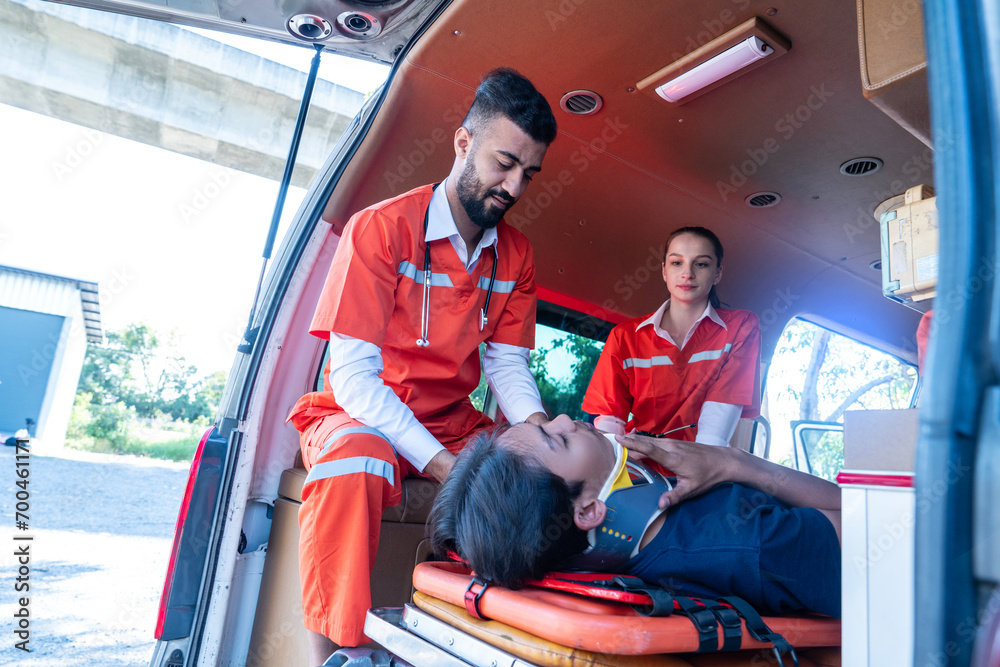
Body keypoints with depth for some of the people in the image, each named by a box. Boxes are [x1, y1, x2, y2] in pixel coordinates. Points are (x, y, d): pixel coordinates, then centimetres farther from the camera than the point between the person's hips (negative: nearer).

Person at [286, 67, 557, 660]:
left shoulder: (516, 255, 3)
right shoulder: (381, 228, -14)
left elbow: (508, 365, 3)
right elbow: (352, 373, -19)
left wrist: (538, 429, -21)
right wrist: (438, 463, -30)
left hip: (453, 424, 5)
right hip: (360, 413, -4)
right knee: (355, 460, -38)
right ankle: (336, 648, -20)